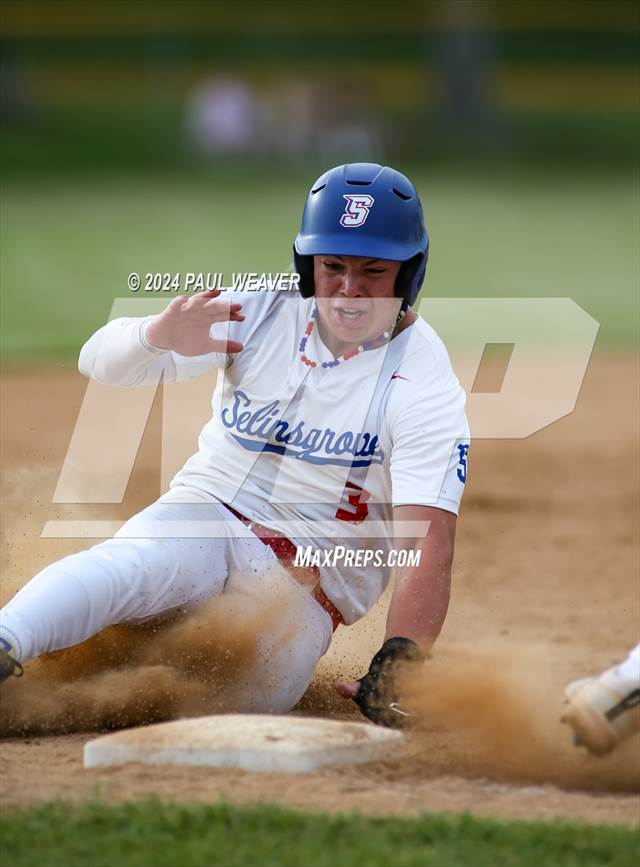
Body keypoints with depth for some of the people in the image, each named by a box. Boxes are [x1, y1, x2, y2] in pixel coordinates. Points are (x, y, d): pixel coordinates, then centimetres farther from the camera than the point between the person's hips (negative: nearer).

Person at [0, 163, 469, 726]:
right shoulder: (264, 315, -2)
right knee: (128, 566, -34)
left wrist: (395, 671, -37)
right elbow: (100, 362, -5)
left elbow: (428, 541, -21)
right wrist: (158, 336, -31)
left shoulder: (424, 381, -10)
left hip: (310, 578, 0)